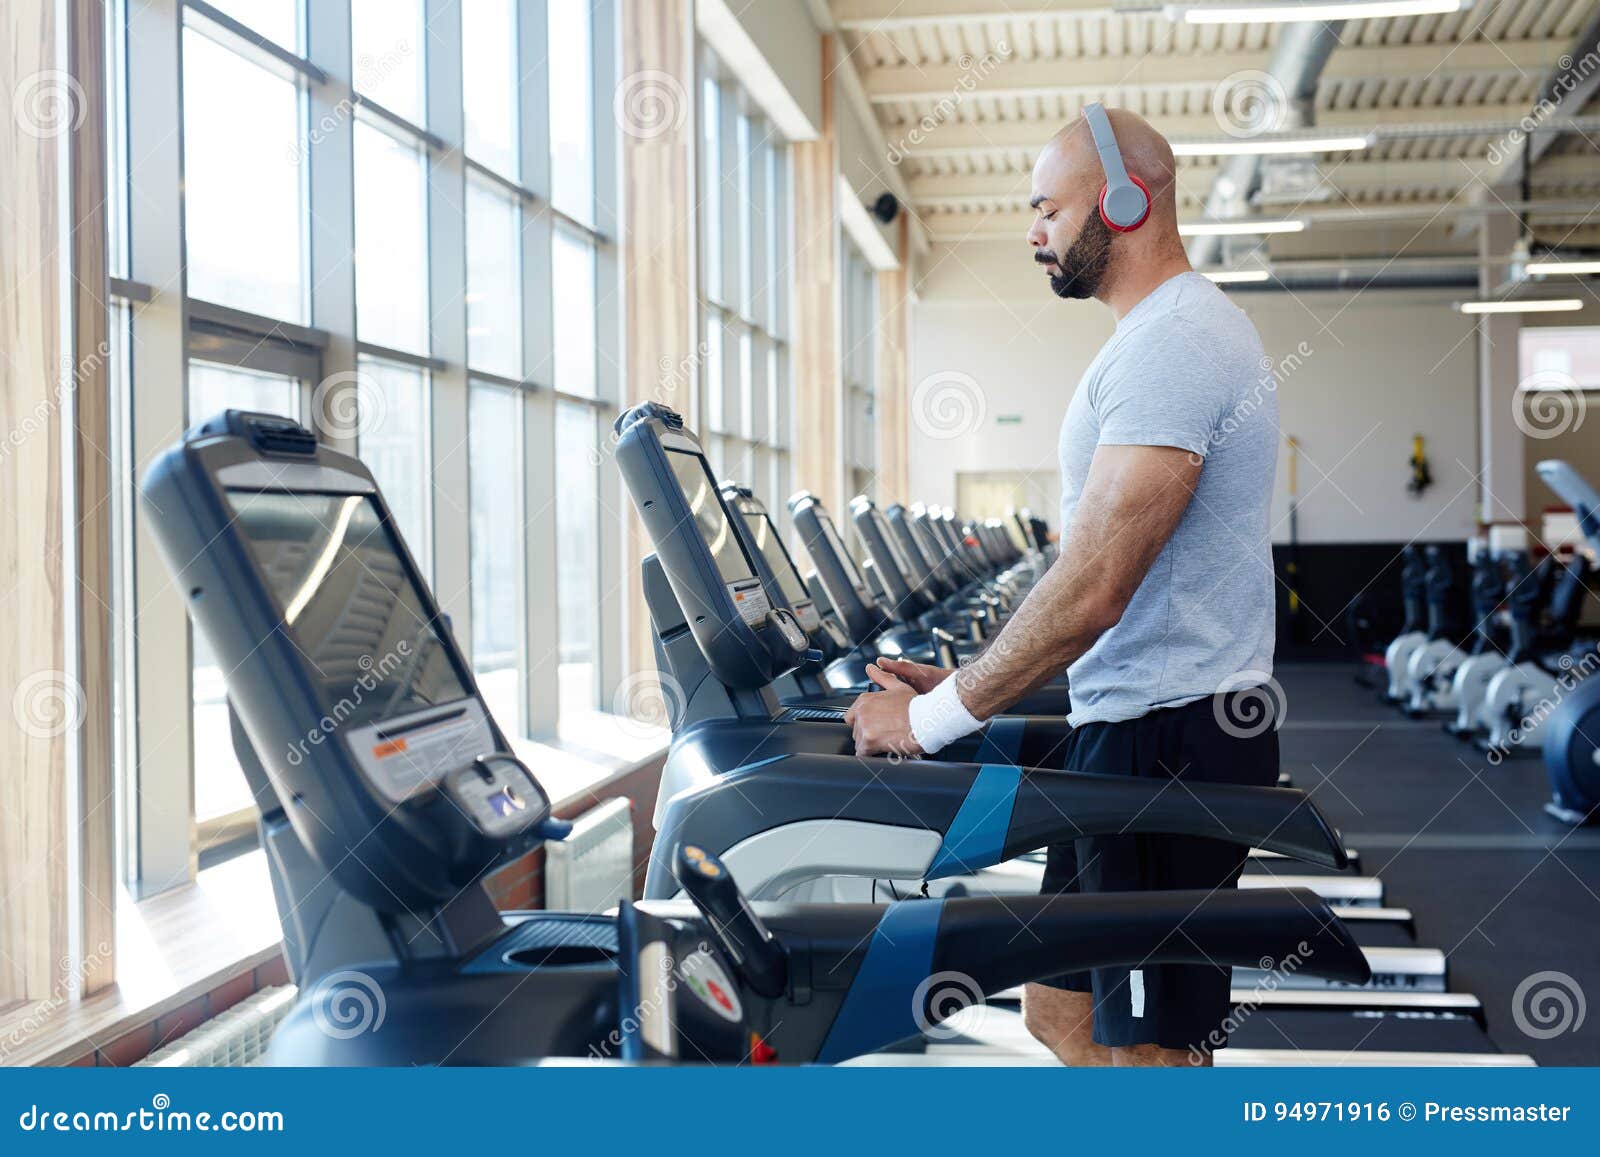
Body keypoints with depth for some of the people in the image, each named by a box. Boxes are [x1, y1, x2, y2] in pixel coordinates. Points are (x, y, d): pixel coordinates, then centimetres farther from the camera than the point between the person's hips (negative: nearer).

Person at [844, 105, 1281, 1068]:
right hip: (1135, 726, 11)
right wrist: (964, 684, 15)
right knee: (1060, 1009, 17)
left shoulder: (1169, 345, -17)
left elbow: (1093, 589, -23)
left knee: (1142, 1046, -2)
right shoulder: (1180, 333, 18)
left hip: (1168, 738, -11)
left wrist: (933, 718, -15)